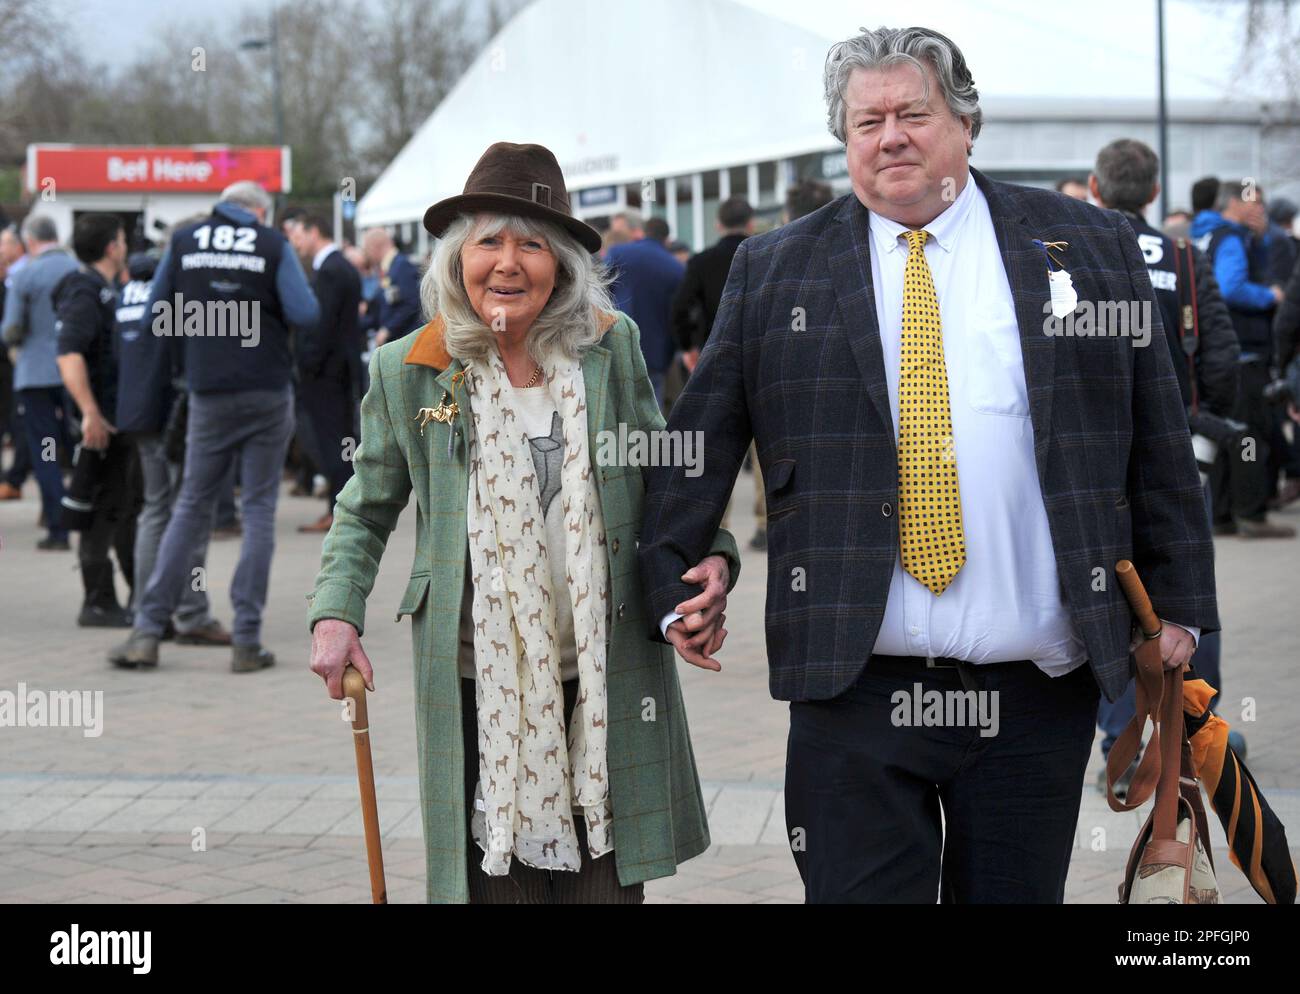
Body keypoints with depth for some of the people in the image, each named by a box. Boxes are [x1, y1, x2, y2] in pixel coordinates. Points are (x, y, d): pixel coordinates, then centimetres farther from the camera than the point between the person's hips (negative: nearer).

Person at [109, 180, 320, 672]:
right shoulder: (272, 244, -2)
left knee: (190, 507, 9)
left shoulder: (184, 240, 5)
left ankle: (147, 631, 3)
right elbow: (306, 314, -8)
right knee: (259, 510, 4)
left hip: (209, 394, 2)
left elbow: (157, 312, 9)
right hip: (268, 391, -2)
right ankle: (246, 640, 1)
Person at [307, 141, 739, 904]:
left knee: (607, 887, 5)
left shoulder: (612, 347, 1)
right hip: (479, 690, -1)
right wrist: (336, 616, -2)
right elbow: (366, 512, 11)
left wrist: (710, 559, -6)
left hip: (607, 683, 1)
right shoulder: (410, 373, -1)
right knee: (498, 883, 1)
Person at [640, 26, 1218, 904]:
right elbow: (696, 449, 10)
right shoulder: (774, 272, 7)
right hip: (854, 690, 0)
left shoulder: (1089, 249, 7)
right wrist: (672, 588, 2)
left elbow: (1157, 445, 8)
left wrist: (1177, 606, 5)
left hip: (1038, 696, 1)